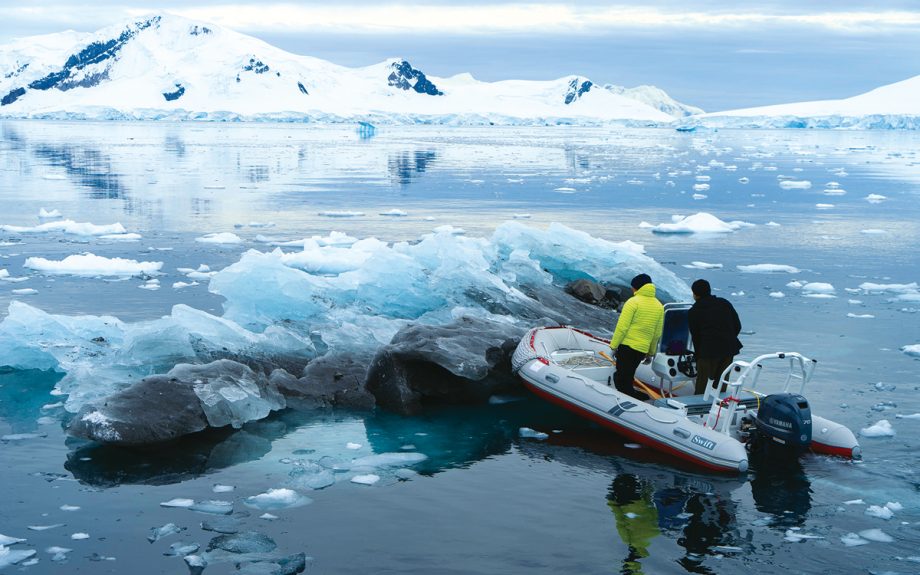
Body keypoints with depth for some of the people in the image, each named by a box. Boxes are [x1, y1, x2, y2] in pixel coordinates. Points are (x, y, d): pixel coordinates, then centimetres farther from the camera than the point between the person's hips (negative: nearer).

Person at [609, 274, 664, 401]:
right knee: (628, 376, 17)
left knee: (621, 377, -2)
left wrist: (613, 345, -7)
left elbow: (622, 327, -13)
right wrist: (651, 352, 24)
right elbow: (657, 333, 16)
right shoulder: (659, 306, 11)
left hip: (627, 345, -6)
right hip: (643, 349, 6)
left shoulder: (633, 302, -8)